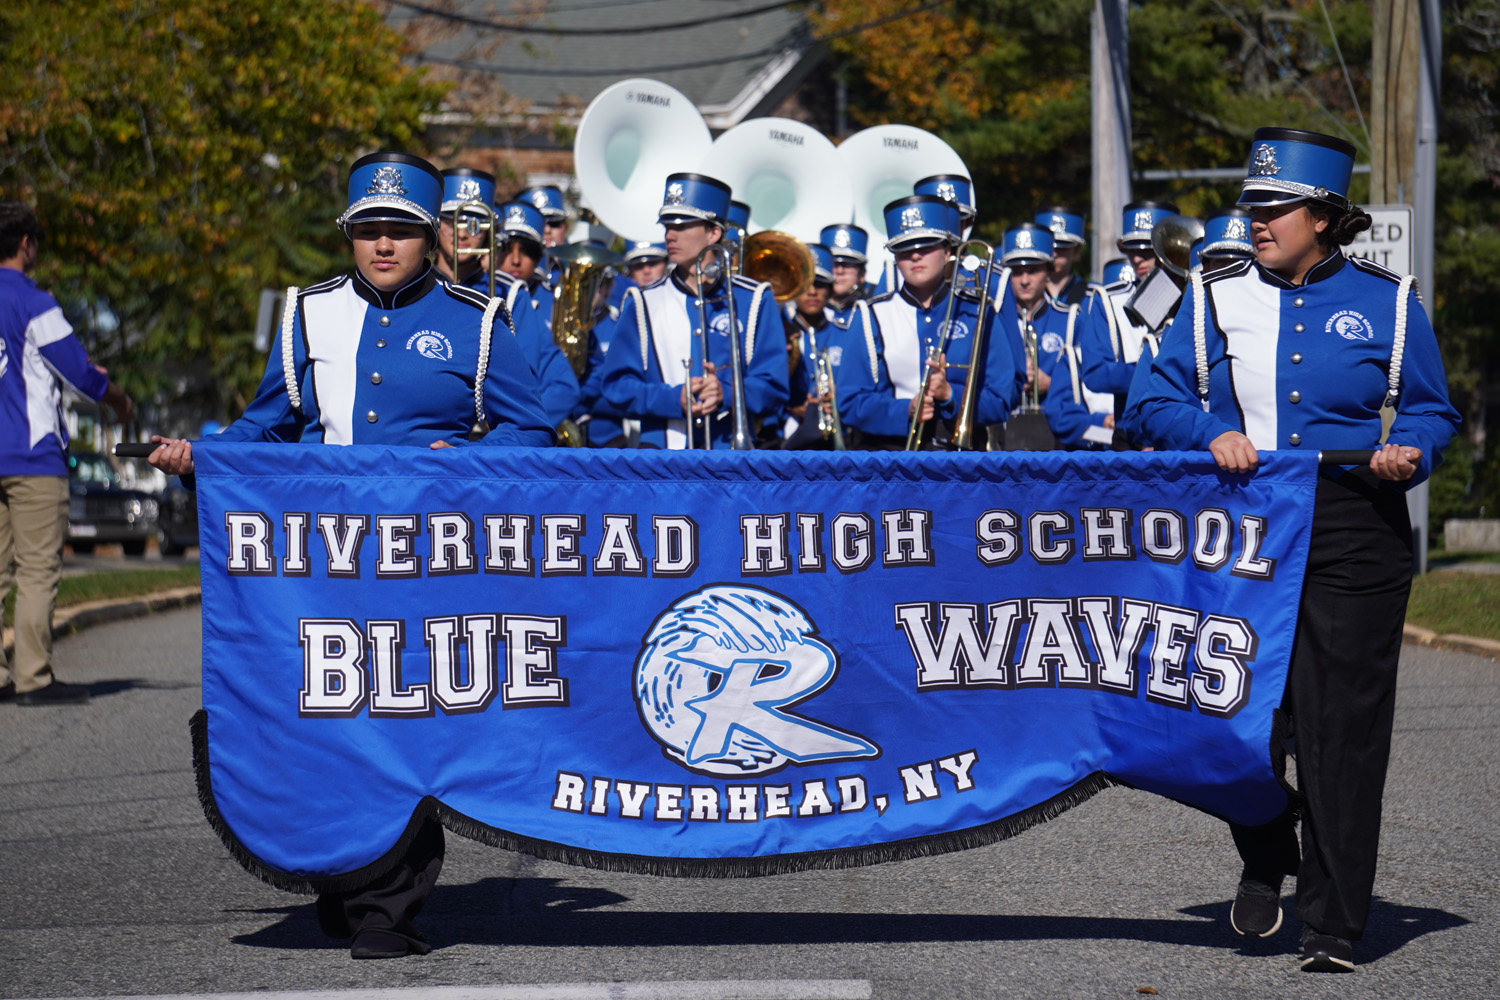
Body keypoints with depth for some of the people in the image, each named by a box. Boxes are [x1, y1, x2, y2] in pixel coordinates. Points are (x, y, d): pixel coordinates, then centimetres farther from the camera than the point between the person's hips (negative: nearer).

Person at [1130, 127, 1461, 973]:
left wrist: (1410, 453, -11)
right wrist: (1211, 435, -9)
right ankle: (1265, 864, 32)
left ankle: (1335, 926, 2)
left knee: (1341, 727, -4)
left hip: (1353, 532, -2)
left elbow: (1431, 410, 11)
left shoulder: (1386, 302, 5)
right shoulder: (1215, 299, 9)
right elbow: (1158, 401, 10)